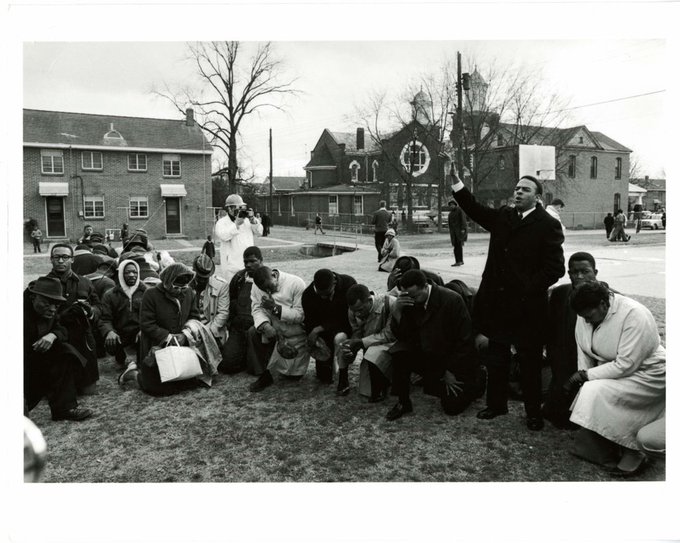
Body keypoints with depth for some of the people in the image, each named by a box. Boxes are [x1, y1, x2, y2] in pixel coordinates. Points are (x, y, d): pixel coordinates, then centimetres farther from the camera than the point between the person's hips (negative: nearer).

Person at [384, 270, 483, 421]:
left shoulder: (452, 300, -23)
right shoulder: (409, 301, -10)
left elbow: (464, 340, -17)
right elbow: (401, 336, -10)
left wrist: (451, 371, -13)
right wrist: (397, 310, -27)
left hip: (456, 361, -4)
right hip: (428, 354, 4)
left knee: (452, 407, -6)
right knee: (399, 353, -22)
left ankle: (475, 383, 25)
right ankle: (403, 402, -7)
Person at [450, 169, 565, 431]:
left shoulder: (548, 225, -6)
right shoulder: (503, 216, 10)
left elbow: (555, 268, -10)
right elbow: (475, 209, 4)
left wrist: (527, 289, -12)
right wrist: (457, 182, -7)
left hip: (527, 305, -5)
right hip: (496, 301, 5)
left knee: (530, 361, 7)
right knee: (495, 356, 15)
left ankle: (533, 412, 22)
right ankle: (496, 403, 31)